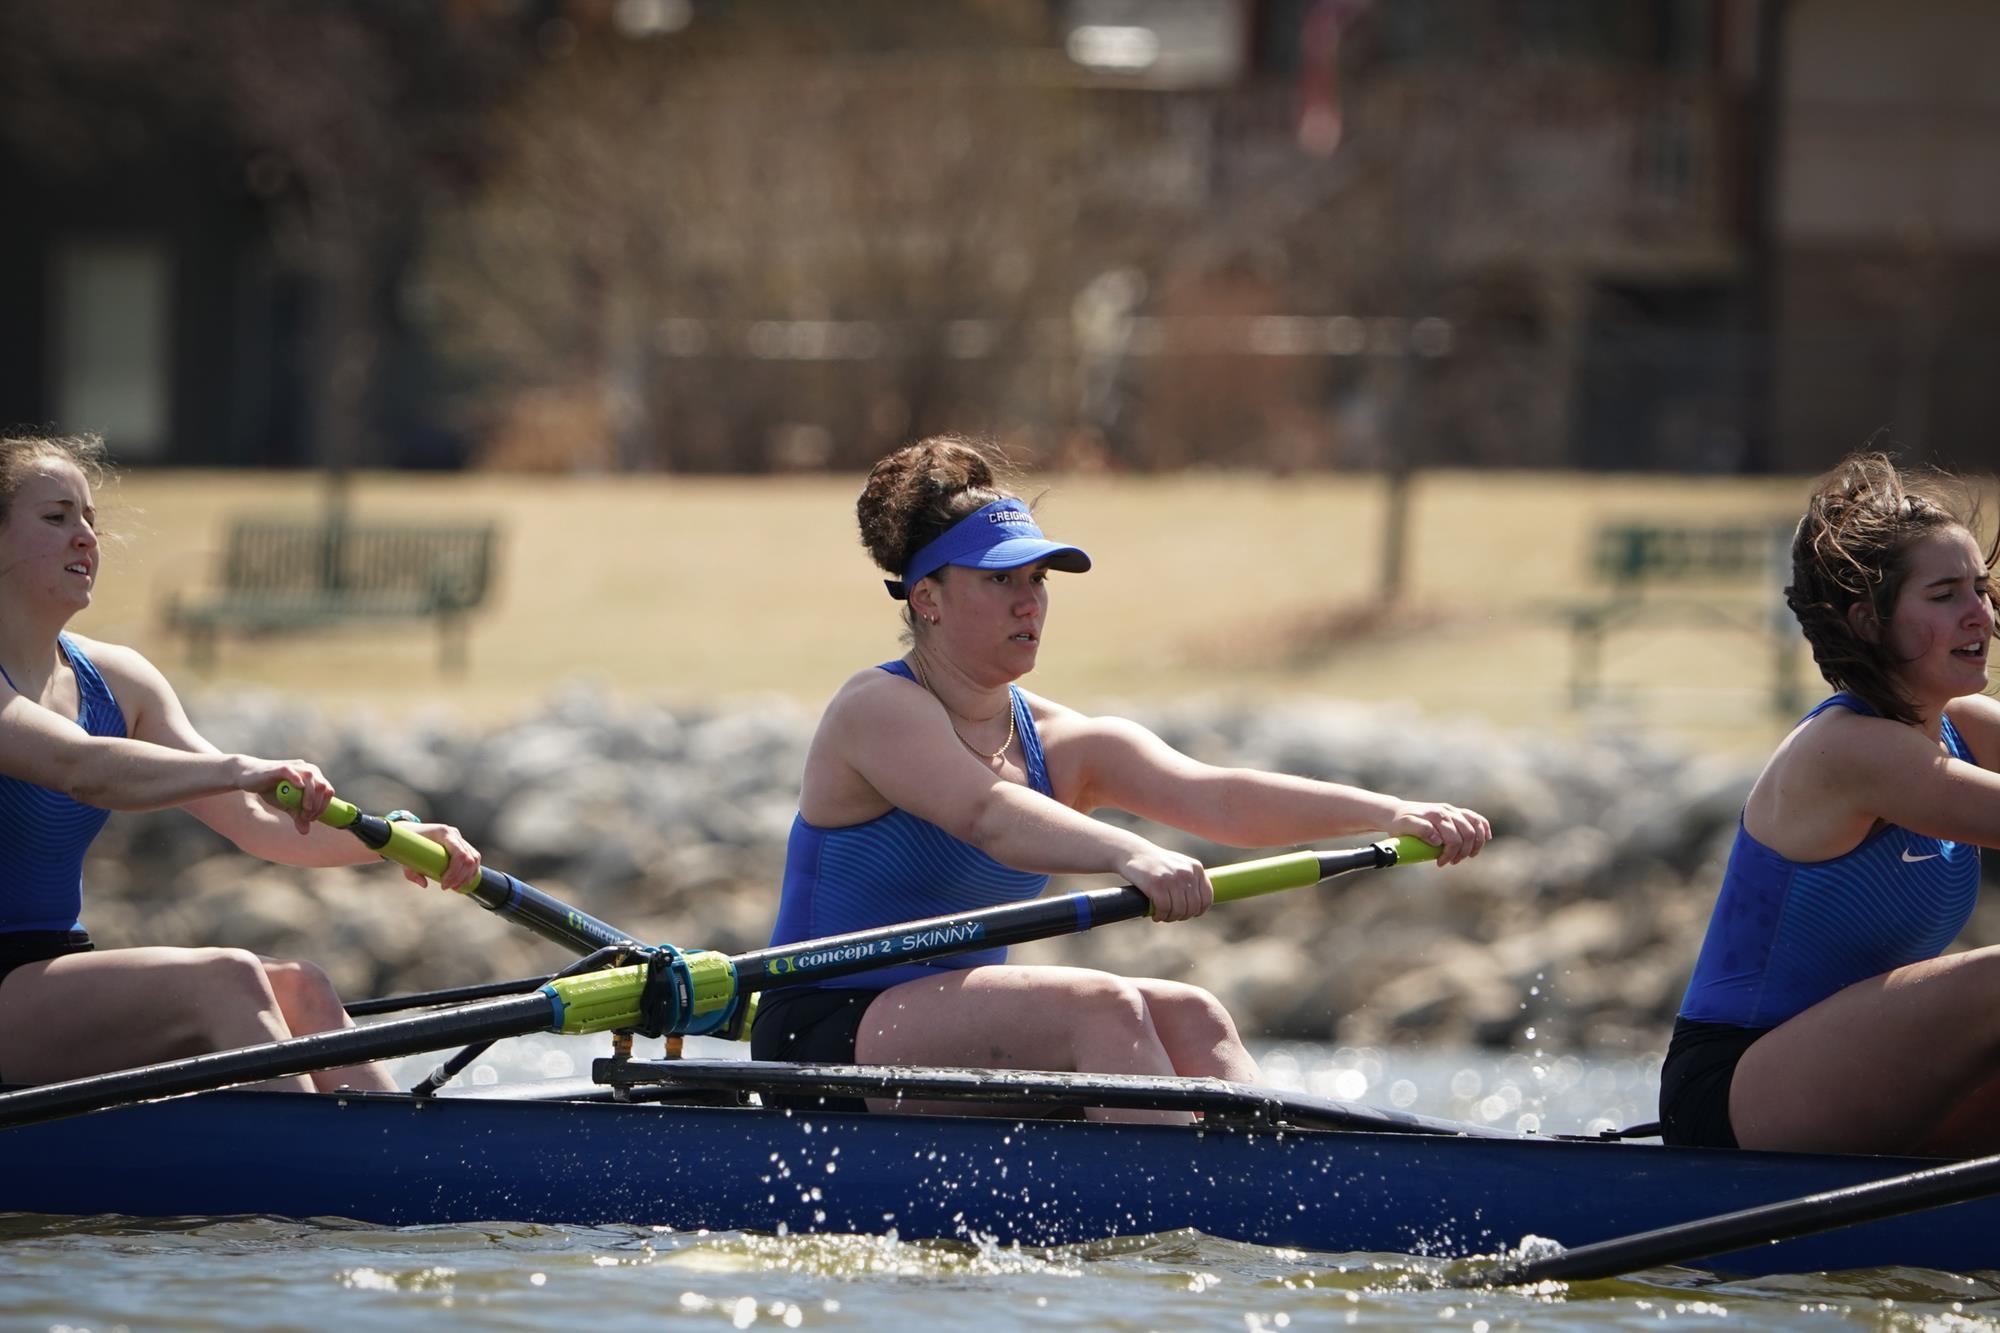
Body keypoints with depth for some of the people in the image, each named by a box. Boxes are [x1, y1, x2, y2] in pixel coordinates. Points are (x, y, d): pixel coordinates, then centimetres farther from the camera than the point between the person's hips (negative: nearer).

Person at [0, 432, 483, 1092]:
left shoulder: (114, 679, 15)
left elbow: (257, 821, 9)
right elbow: (81, 768, -30)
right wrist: (236, 770, -43)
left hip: (61, 980, 8)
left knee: (296, 989, -16)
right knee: (225, 980, -26)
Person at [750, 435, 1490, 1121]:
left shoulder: (1064, 745, 9)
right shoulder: (876, 710, -11)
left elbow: (1211, 795, -6)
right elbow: (986, 815, -30)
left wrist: (1389, 813, -22)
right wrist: (1131, 856, -48)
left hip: (956, 1019, 8)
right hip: (830, 1036, -8)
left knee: (1185, 1015, -14)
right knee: (1101, 1005, -26)